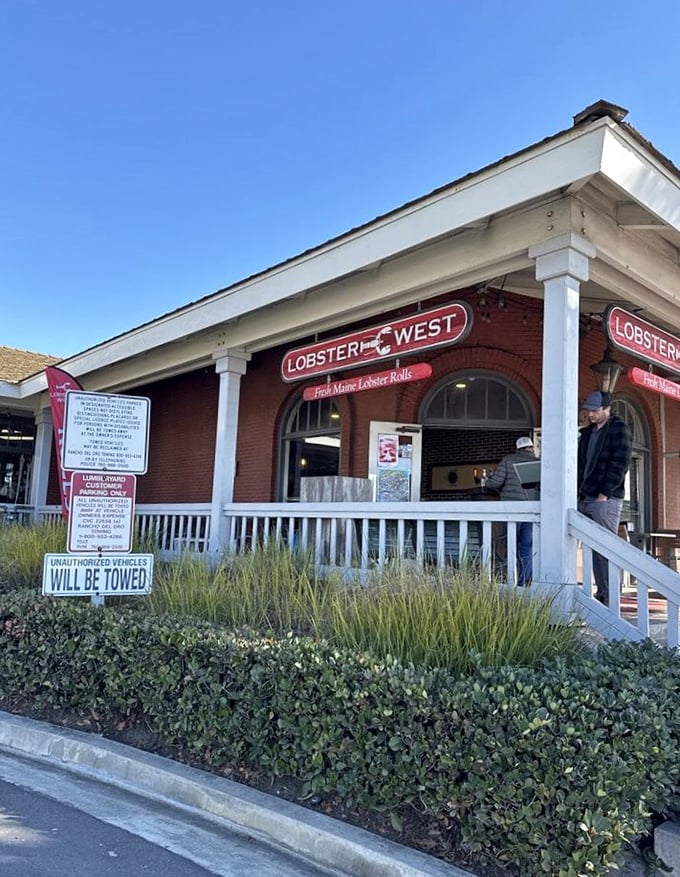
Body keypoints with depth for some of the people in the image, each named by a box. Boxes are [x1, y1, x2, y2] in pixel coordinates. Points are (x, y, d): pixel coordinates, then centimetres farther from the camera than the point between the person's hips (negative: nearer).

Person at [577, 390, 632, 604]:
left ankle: (609, 597, -2)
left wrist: (604, 494, -15)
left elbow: (619, 464, -10)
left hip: (606, 500, -7)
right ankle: (601, 592, 12)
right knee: (595, 549, 7)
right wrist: (578, 492, 8)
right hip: (584, 499, 7)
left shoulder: (619, 429, -1)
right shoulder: (586, 433, 19)